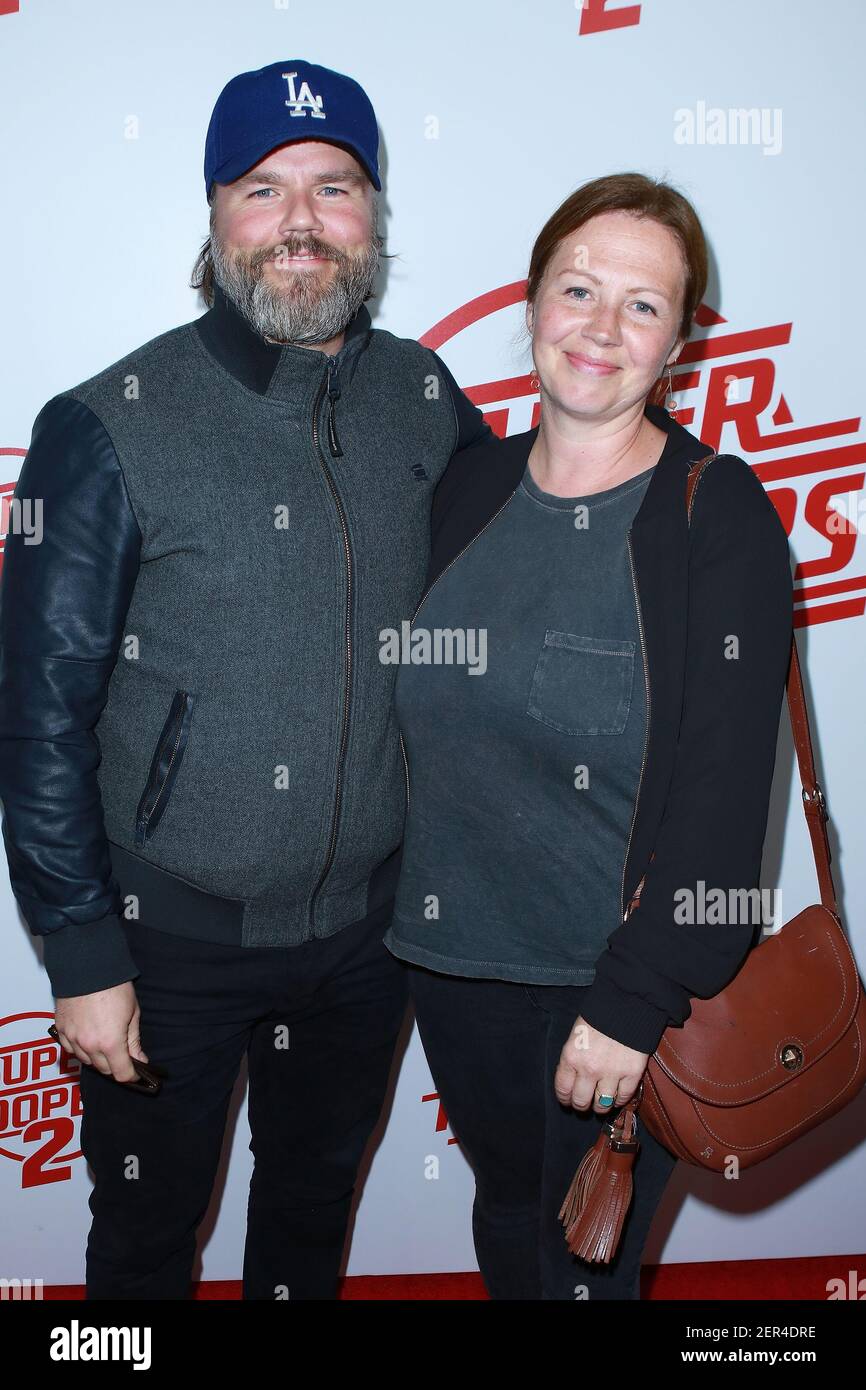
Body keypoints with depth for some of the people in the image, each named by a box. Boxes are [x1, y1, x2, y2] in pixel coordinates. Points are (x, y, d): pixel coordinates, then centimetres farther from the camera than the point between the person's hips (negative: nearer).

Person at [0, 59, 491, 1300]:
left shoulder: (429, 402, -3)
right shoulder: (112, 427, -14)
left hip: (371, 921, 3)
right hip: (172, 932, -3)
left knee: (315, 1208, 26)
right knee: (148, 1226, 20)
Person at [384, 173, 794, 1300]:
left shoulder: (721, 515, -12)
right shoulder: (472, 489, 3)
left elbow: (723, 786, -16)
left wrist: (633, 999, -18)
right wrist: (411, 906, 7)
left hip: (622, 979, -4)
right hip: (455, 956, 5)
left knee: (586, 1261, 13)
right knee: (506, 1217, 24)